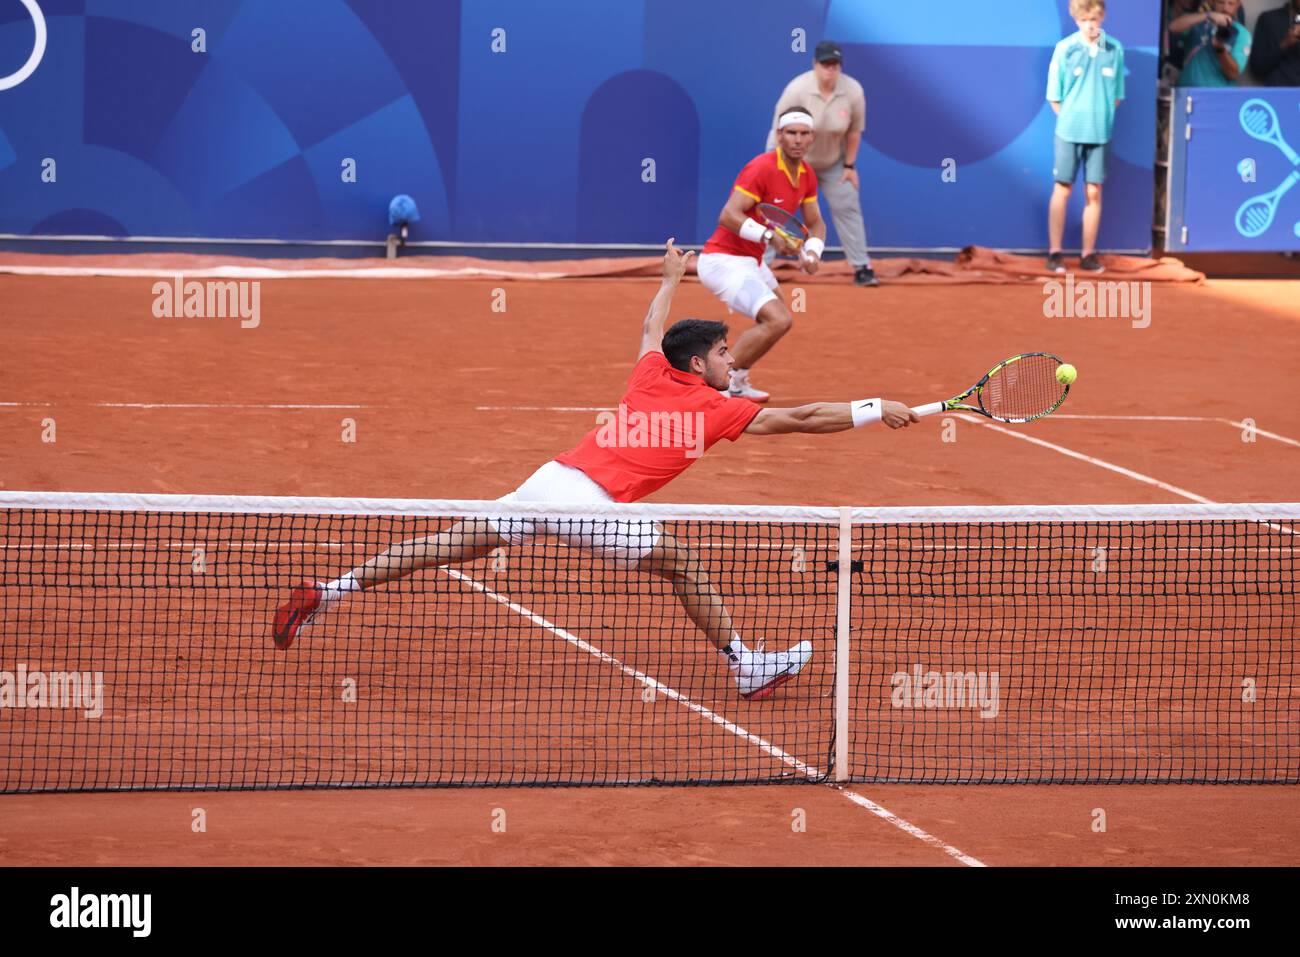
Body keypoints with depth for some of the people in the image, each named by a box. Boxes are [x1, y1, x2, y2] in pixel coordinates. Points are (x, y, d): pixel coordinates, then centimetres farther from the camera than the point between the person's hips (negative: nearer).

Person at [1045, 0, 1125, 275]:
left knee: (1094, 192, 5)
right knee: (1062, 190, 2)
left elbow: (1117, 95, 7)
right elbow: (1054, 96, 0)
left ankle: (1089, 254, 12)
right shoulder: (1065, 49, -5)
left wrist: (1101, 118, 0)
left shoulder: (1114, 50, 0)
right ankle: (1055, 252, 9)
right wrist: (1071, 119, -2)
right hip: (1069, 130, -2)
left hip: (1100, 132, 2)